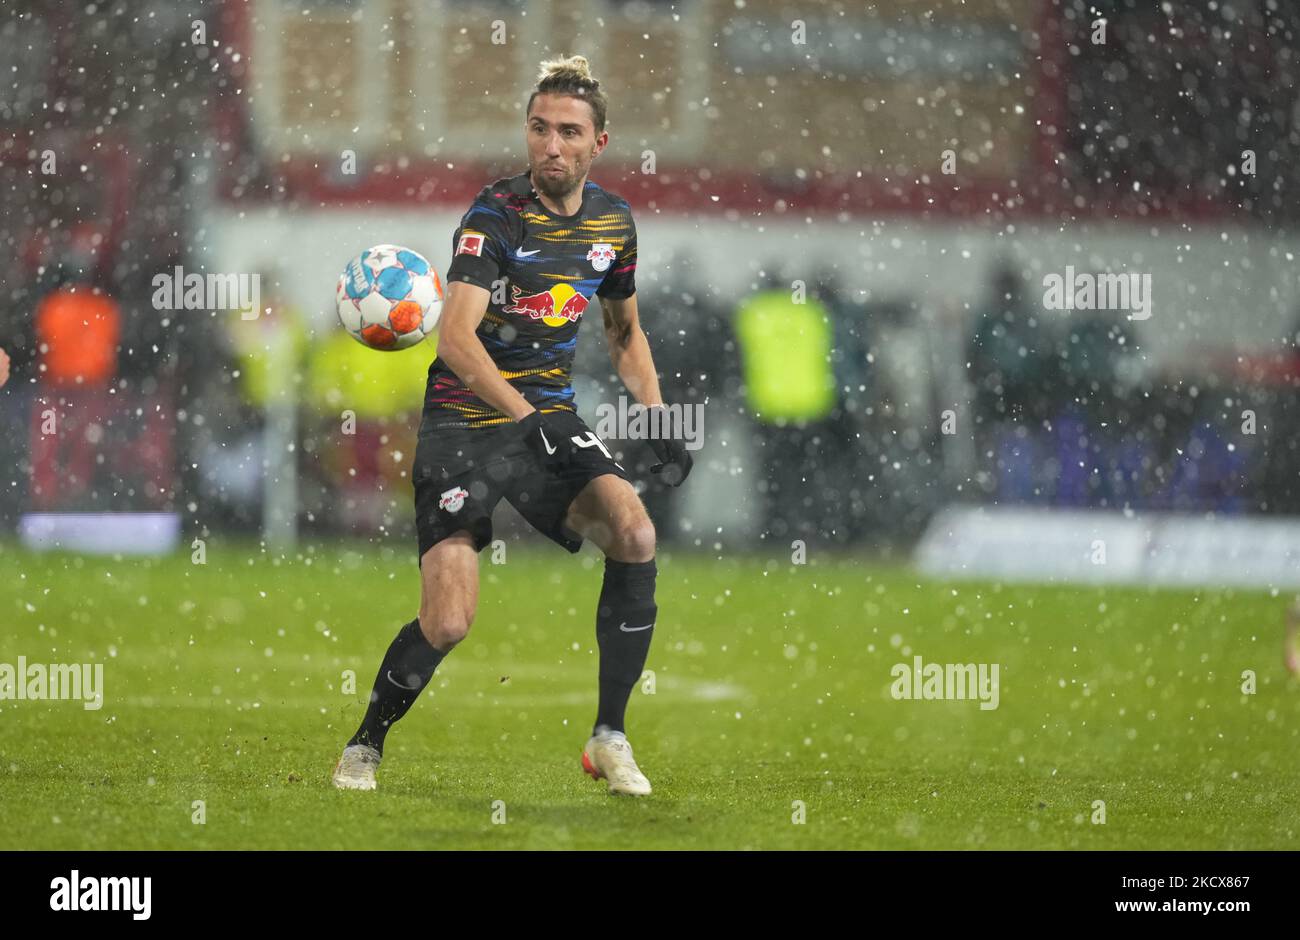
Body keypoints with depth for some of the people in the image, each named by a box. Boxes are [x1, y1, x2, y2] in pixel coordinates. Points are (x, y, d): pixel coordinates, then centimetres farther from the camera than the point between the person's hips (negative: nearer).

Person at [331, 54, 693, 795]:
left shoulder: (612, 221, 4)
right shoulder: (496, 215, -15)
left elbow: (625, 331, 22)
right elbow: (457, 336, -28)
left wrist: (658, 421, 8)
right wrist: (530, 420, -40)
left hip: (552, 419, 5)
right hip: (466, 422, -5)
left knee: (635, 531, -23)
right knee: (449, 624, -16)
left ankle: (610, 736, -10)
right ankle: (365, 746, 13)